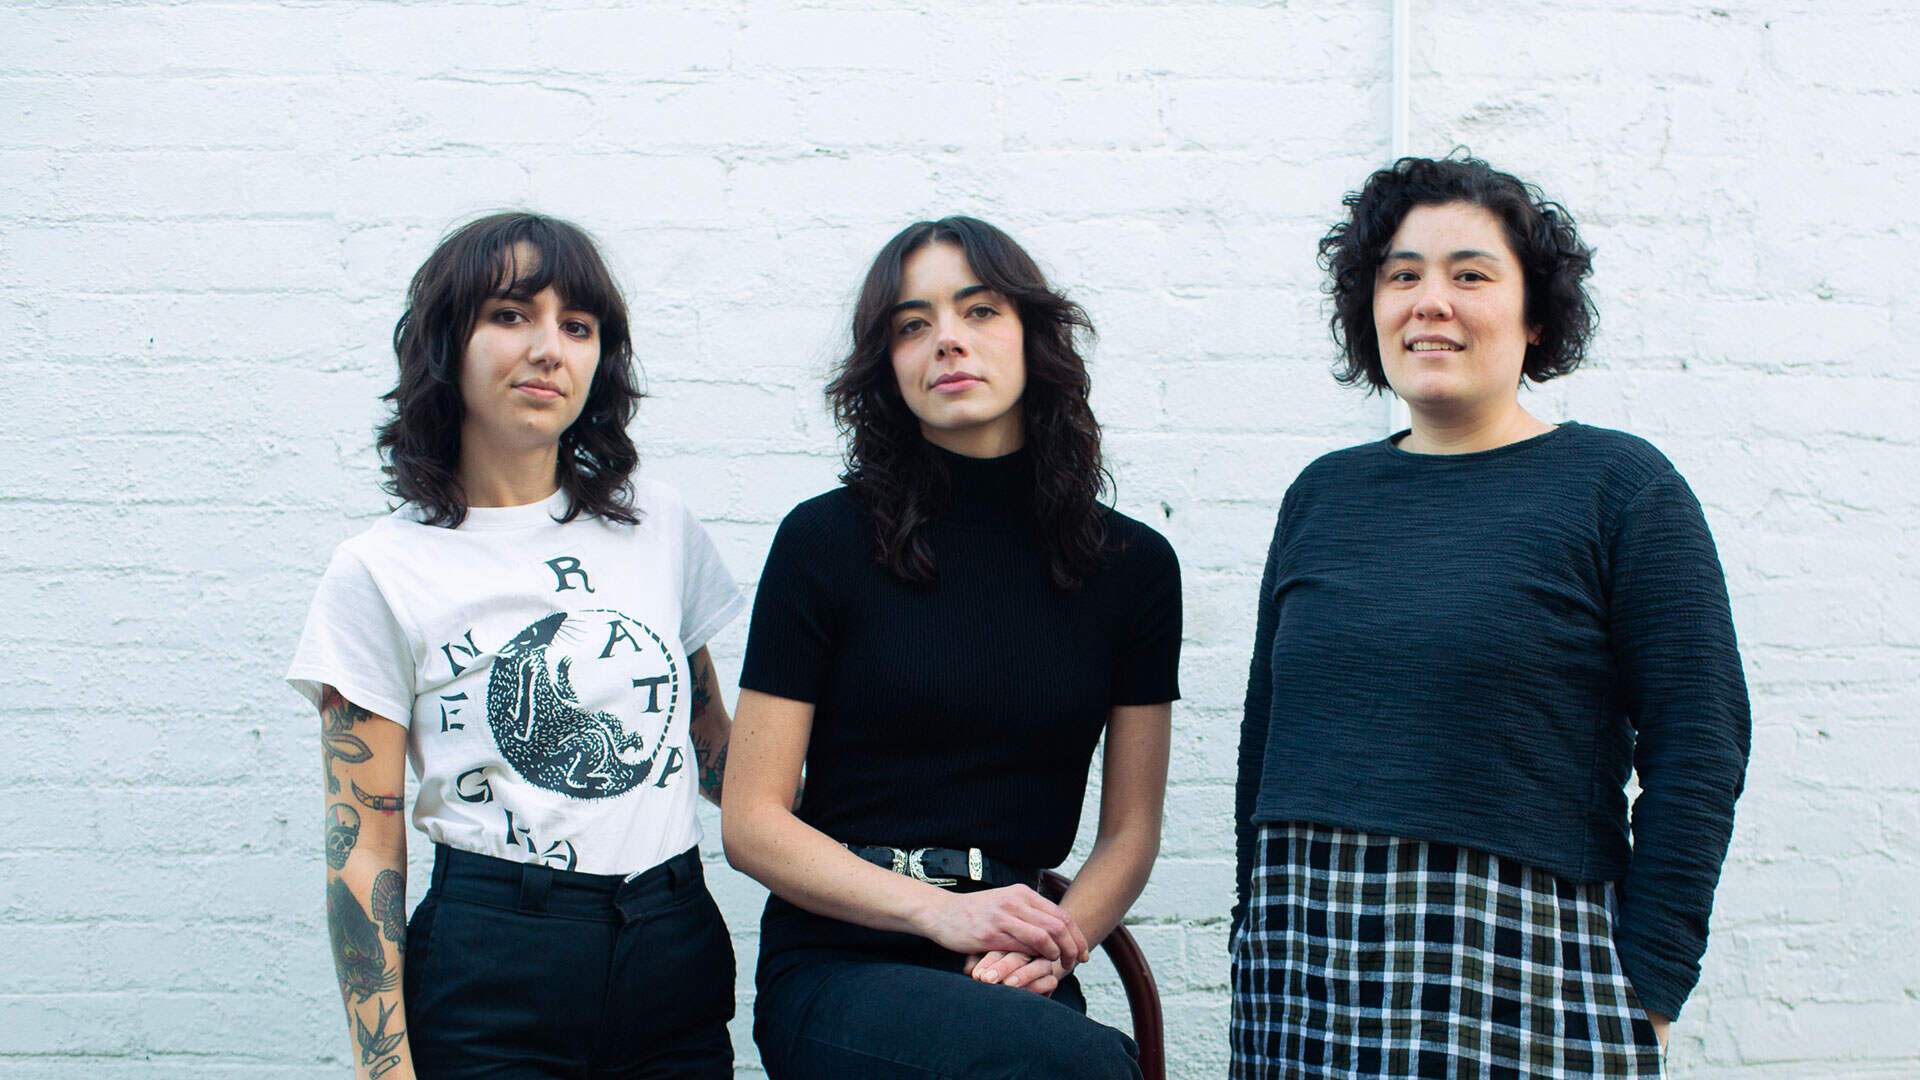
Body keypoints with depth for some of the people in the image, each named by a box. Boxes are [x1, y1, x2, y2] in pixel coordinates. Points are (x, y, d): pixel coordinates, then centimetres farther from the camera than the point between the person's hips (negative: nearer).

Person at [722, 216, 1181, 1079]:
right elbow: (752, 821, -1)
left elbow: (1130, 830, 12)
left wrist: (1053, 944, -9)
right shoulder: (826, 542, 1)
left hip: (1015, 978, 3)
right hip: (837, 967, -3)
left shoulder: (1133, 565, 8)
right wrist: (941, 912, -13)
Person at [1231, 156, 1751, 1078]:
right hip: (1304, 963, 4)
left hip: (1523, 972, -4)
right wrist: (1260, 928, 10)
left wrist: (1647, 991, -10)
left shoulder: (1620, 486, -1)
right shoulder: (1321, 494, 11)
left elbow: (1698, 751, -6)